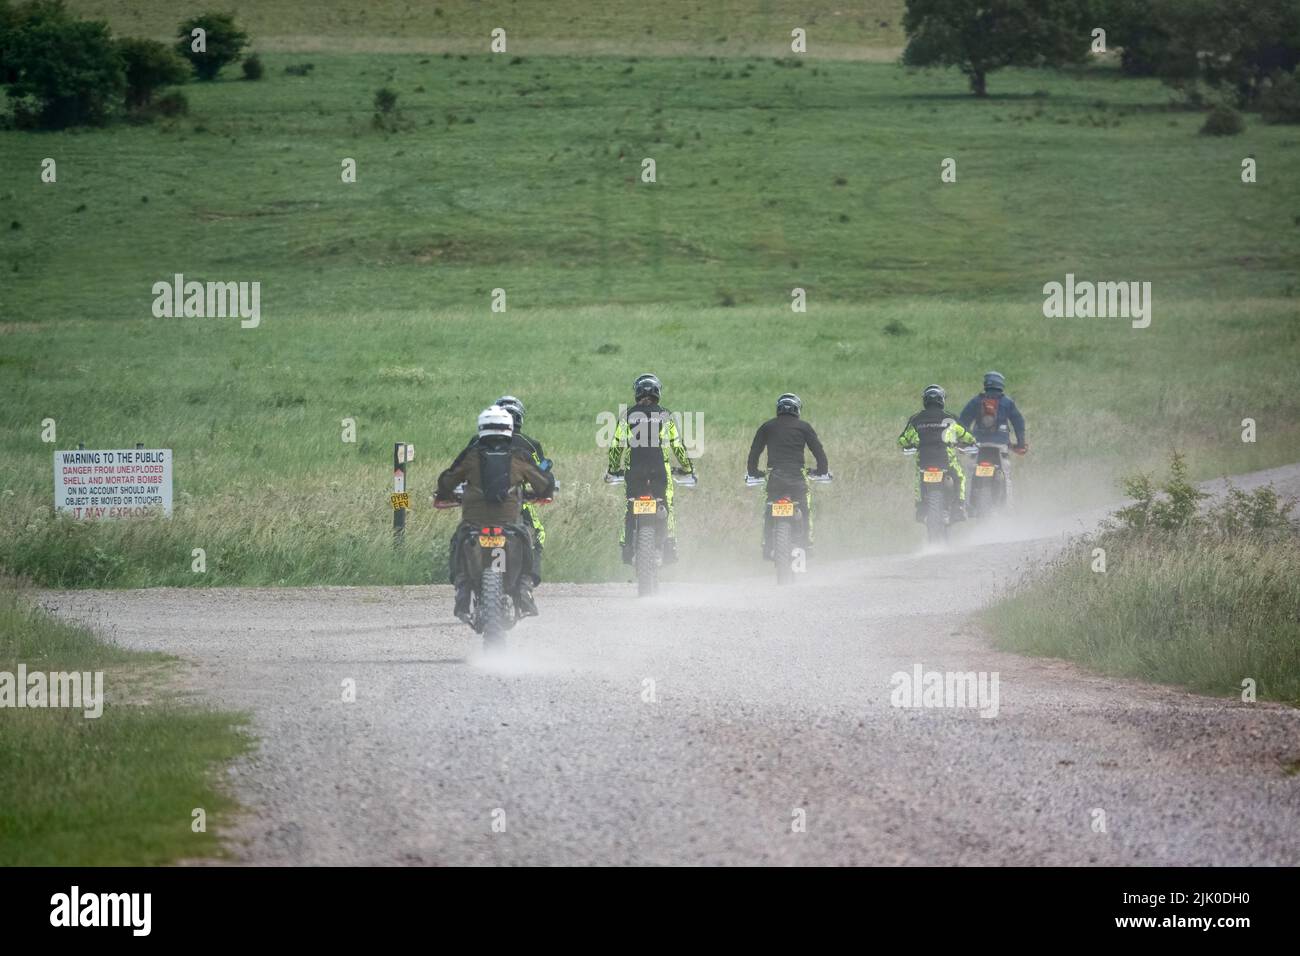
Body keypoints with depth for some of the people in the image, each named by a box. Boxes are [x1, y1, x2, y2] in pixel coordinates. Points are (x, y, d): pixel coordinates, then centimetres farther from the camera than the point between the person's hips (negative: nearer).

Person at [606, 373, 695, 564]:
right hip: (660, 467, -1)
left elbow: (616, 445, 7)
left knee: (630, 510, 8)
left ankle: (627, 549, 5)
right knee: (667, 507, 3)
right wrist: (687, 467, 16)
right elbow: (677, 444, 4)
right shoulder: (665, 415, 3)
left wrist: (613, 468, 21)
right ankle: (669, 547, -4)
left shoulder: (628, 415, 5)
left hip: (634, 469, 1)